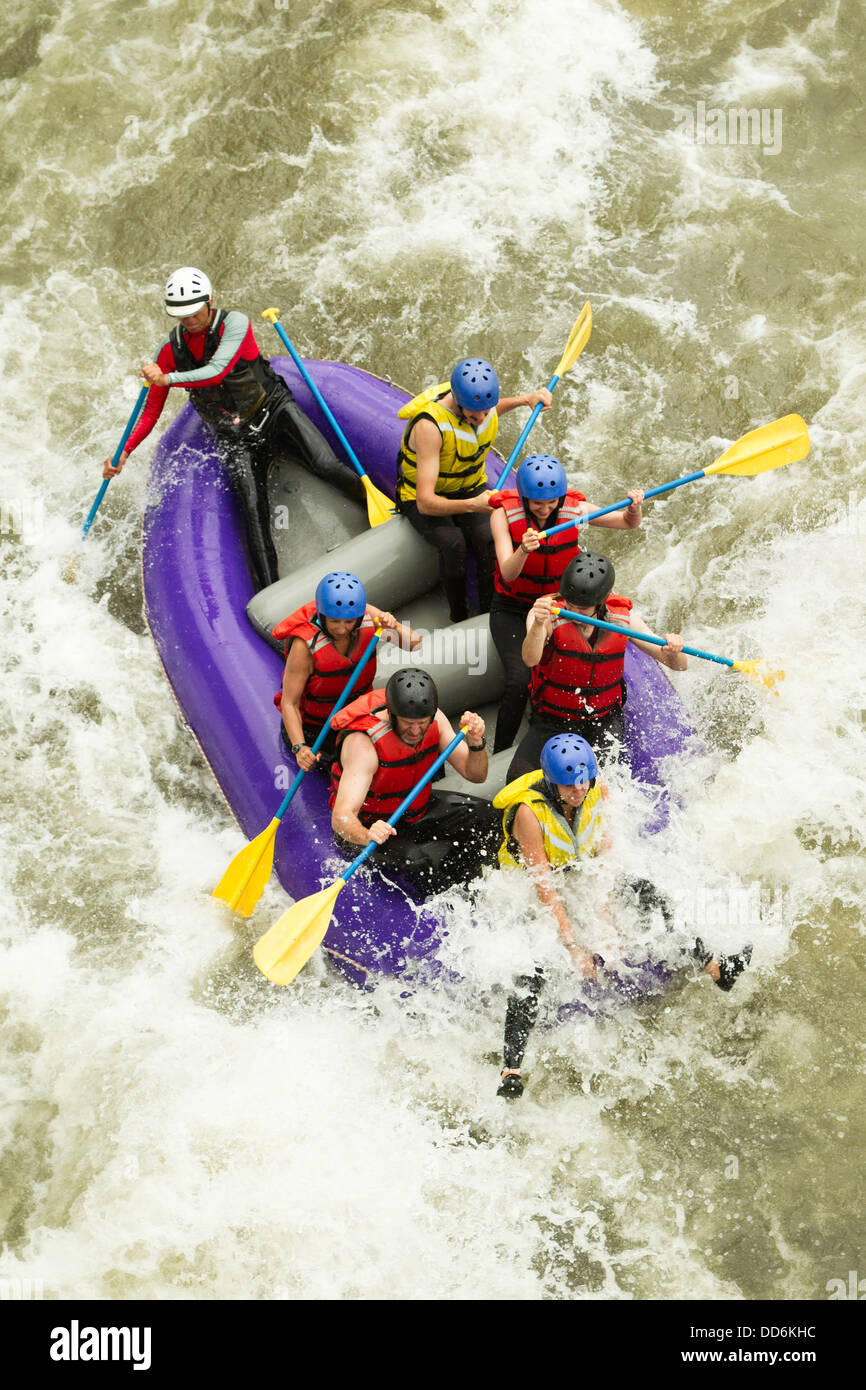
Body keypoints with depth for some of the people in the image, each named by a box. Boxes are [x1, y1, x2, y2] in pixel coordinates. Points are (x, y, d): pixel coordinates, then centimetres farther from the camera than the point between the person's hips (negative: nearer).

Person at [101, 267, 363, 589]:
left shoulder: (234, 323, -14)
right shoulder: (170, 350, -2)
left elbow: (217, 372, -28)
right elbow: (152, 410, 4)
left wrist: (166, 378, -27)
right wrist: (124, 453, -4)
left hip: (275, 411, -2)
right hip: (236, 438, 2)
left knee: (327, 467, -22)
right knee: (254, 511, -16)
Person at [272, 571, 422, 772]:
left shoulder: (369, 616, -22)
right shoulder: (305, 645, -34)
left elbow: (416, 644, -17)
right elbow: (289, 703, -29)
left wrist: (395, 628, -38)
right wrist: (299, 747, -42)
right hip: (313, 728, -4)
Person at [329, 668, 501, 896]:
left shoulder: (433, 720, -13)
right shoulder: (363, 742, -32)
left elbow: (475, 774, -6)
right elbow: (341, 817, -40)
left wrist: (476, 742, -27)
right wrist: (367, 836, -61)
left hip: (417, 812, 6)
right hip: (366, 824, -6)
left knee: (483, 816, -10)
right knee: (413, 859, -33)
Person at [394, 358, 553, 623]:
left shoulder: (478, 397, -14)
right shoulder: (430, 425, -34)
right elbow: (425, 502, -36)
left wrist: (525, 399, 4)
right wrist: (472, 505, -49)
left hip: (471, 486, 5)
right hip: (423, 498, -5)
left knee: (488, 539, -25)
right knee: (453, 543, -34)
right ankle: (459, 619, -14)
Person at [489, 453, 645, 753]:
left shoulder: (573, 509, -10)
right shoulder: (504, 514, -16)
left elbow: (628, 523, -3)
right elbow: (508, 574, -25)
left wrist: (634, 508, -27)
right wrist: (524, 551, -47)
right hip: (512, 611, -3)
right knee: (519, 681, -25)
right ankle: (500, 757, -5)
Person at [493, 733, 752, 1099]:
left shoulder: (597, 792, -14)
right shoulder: (529, 812, -29)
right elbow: (544, 888, -30)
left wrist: (605, 913, -23)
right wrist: (573, 944, -34)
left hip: (578, 878, 6)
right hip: (527, 893, -5)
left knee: (645, 891, -16)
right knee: (533, 967, -29)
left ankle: (714, 968, -12)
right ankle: (510, 1071, -40)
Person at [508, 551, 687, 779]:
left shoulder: (622, 618, -10)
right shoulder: (547, 614, -18)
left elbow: (679, 665, -7)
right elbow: (530, 659, -38)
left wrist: (674, 651, -31)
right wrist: (538, 625, -58)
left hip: (605, 721, 1)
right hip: (551, 723, -1)